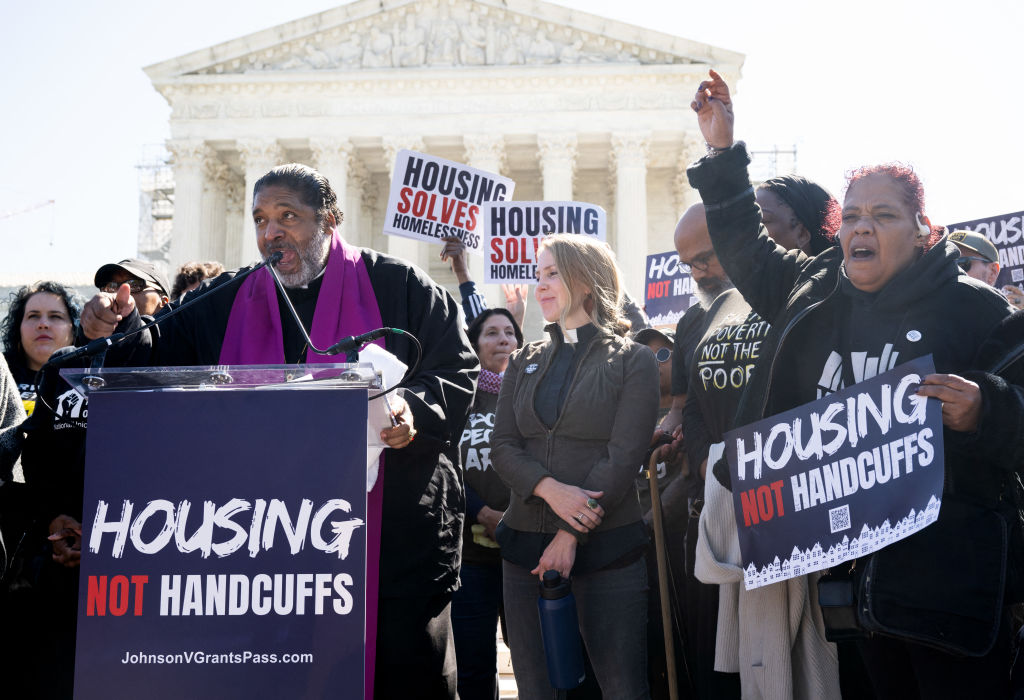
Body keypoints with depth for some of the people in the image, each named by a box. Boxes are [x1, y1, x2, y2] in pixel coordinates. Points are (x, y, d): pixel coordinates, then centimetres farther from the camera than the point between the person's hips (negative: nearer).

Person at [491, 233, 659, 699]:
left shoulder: (633, 361, 0)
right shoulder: (524, 363, 14)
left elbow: (622, 456, -8)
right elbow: (502, 447, 4)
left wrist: (571, 536, -15)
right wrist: (550, 488, -16)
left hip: (607, 547, -4)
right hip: (526, 544, 4)